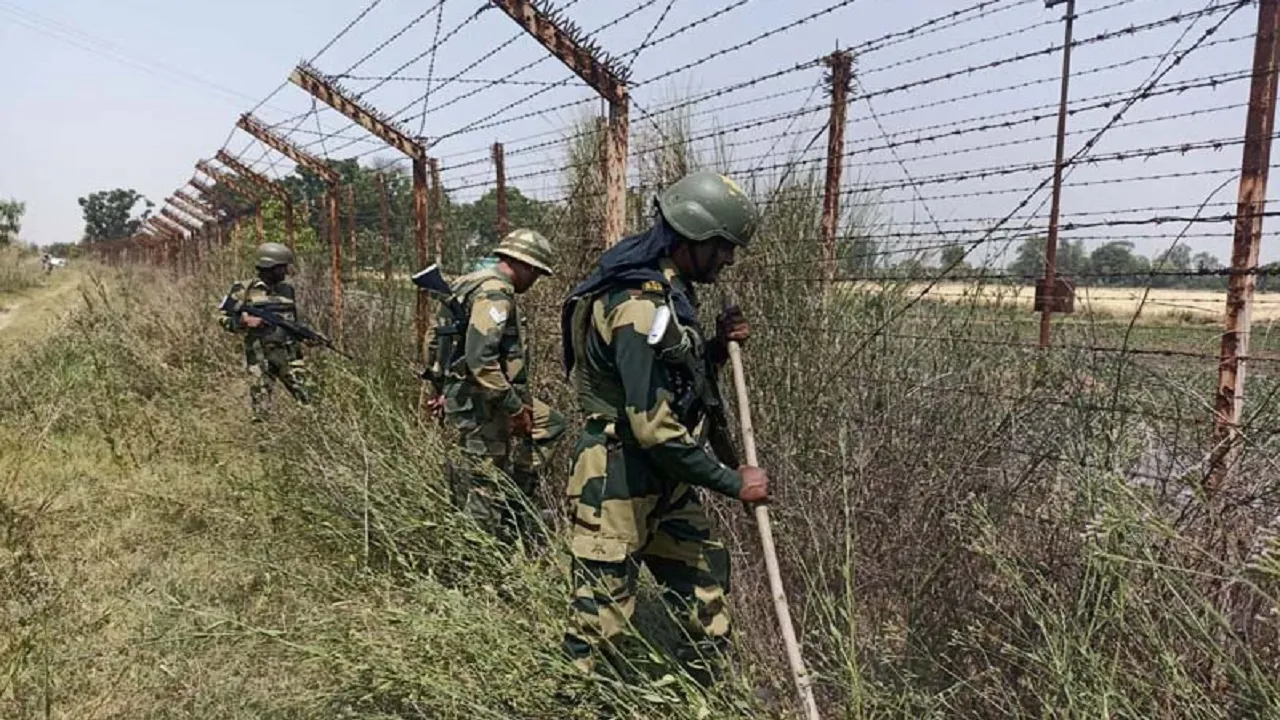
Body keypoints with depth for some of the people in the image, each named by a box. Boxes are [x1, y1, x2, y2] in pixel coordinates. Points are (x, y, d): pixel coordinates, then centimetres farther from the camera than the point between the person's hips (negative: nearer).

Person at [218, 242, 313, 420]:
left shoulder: (287, 289, 12)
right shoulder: (244, 290, -1)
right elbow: (224, 319, 3)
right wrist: (244, 321, -16)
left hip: (290, 354, 4)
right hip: (260, 357, -3)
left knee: (308, 400, -1)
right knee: (260, 405, -1)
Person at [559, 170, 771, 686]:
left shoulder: (670, 294, 9)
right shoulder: (641, 307, -23)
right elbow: (654, 427, -26)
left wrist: (718, 347, 1)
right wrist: (733, 482, -17)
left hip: (665, 479, 10)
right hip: (619, 481, -10)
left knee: (703, 585, 20)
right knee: (602, 616, 2)